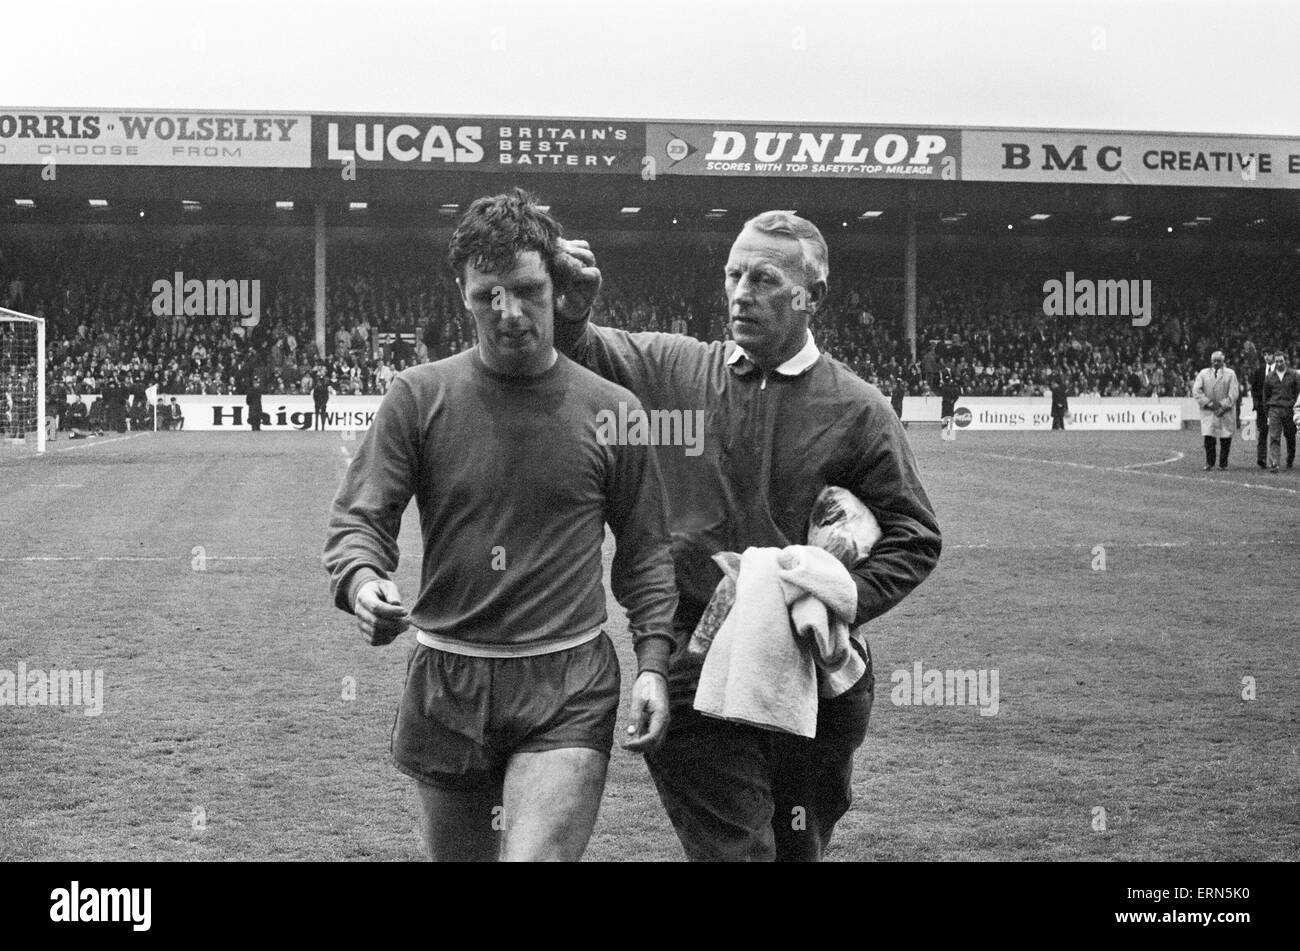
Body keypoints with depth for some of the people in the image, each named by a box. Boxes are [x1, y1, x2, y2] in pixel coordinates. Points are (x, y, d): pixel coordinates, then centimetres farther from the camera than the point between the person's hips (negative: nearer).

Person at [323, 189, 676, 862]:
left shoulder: (612, 410, 1)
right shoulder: (419, 397, 0)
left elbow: (643, 551, 9)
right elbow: (358, 519, 0)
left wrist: (653, 662, 0)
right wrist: (362, 581, -22)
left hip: (568, 686, -2)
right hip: (446, 679, 2)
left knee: (538, 853, -19)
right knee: (457, 854, 14)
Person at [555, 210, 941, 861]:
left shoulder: (857, 409, 0)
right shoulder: (670, 368, 3)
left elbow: (914, 539, 4)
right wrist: (571, 311, -18)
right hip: (695, 675, -1)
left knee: (798, 848, 16)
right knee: (730, 848, -4)